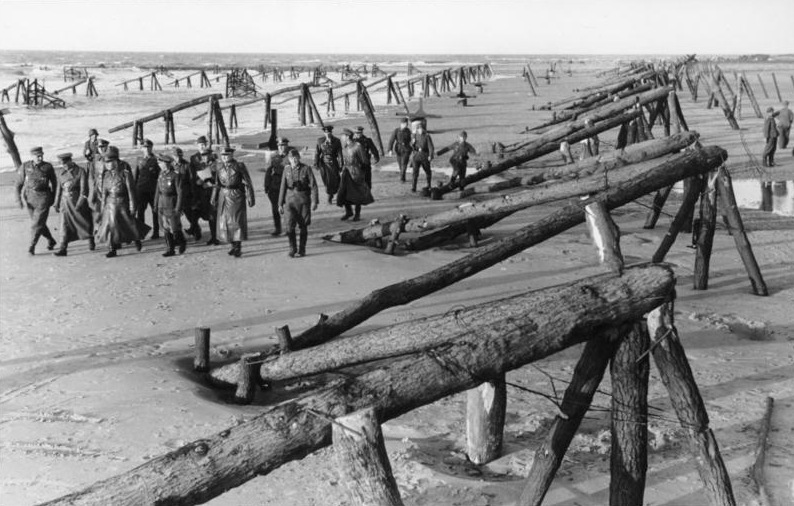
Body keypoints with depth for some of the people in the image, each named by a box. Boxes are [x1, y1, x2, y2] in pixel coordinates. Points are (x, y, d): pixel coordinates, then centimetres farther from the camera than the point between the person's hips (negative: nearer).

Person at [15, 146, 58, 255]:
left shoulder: (48, 167, -4)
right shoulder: (25, 166, -2)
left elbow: (54, 182, 9)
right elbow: (19, 183, 3)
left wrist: (53, 198, 11)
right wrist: (19, 199, -2)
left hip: (43, 197, -3)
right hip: (29, 198, 3)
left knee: (38, 222, -9)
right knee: (37, 222, 12)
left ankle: (32, 246, -2)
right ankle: (51, 241, 31)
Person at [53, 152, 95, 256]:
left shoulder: (81, 171, -9)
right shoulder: (61, 172, 6)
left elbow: (84, 189, -14)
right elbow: (59, 188, 13)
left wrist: (79, 204, -21)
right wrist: (57, 204, 13)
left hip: (78, 200, -3)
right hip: (65, 201, 3)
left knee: (86, 222, 9)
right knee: (64, 225, -5)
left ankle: (91, 242, 33)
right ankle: (62, 249, -8)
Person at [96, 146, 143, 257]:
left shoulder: (125, 173, -13)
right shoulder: (106, 174, 3)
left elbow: (131, 190, -11)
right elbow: (103, 190, 12)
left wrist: (132, 207, -12)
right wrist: (103, 204, 12)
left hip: (122, 203, -4)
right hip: (110, 204, 4)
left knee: (129, 224, 8)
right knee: (110, 225, 1)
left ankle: (136, 239, 36)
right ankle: (112, 249, 7)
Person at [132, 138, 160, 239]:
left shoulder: (156, 160, 1)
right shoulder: (139, 160, 10)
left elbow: (160, 175, 1)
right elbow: (135, 175, 12)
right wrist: (134, 188, 8)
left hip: (153, 190, -2)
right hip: (141, 189, 2)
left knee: (155, 211, 5)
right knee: (140, 210, -1)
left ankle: (156, 232, 14)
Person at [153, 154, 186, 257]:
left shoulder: (176, 175, -15)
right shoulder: (161, 173, 6)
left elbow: (180, 192, -16)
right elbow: (158, 189, 13)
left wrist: (178, 208, -18)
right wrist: (155, 203, 12)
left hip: (172, 205, -6)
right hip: (162, 204, 6)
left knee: (175, 228, 1)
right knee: (165, 228, 6)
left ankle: (182, 242, 28)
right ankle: (169, 250, 13)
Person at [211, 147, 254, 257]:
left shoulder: (239, 166, -7)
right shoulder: (220, 169, 9)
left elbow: (247, 183, -7)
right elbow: (217, 185, 17)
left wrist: (250, 198, -10)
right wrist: (214, 198, 9)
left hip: (236, 196, -6)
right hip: (224, 196, 6)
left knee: (236, 221, -6)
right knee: (224, 221, 7)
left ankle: (238, 247, 1)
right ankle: (233, 246, 20)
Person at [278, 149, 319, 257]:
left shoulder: (306, 169, -5)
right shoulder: (287, 169, 3)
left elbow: (313, 185, -5)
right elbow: (283, 187, 9)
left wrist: (314, 201, -12)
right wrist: (280, 204, 9)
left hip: (303, 201, -2)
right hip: (290, 200, 2)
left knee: (303, 226, 5)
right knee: (290, 226, -8)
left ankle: (302, 249, 19)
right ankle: (292, 248, 10)